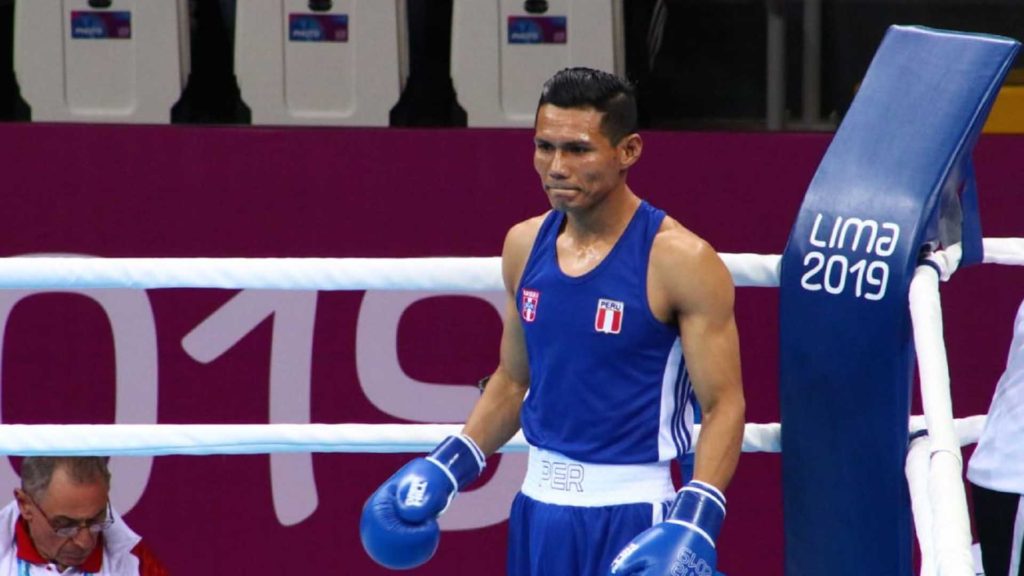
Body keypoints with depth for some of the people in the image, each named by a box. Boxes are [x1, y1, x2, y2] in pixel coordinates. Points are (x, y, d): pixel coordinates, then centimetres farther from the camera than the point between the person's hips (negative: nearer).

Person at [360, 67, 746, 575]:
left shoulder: (679, 261, -13)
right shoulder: (525, 246, 6)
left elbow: (724, 405, -13)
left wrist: (694, 523, -25)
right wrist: (445, 468, 9)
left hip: (631, 514, -6)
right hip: (541, 505, 6)